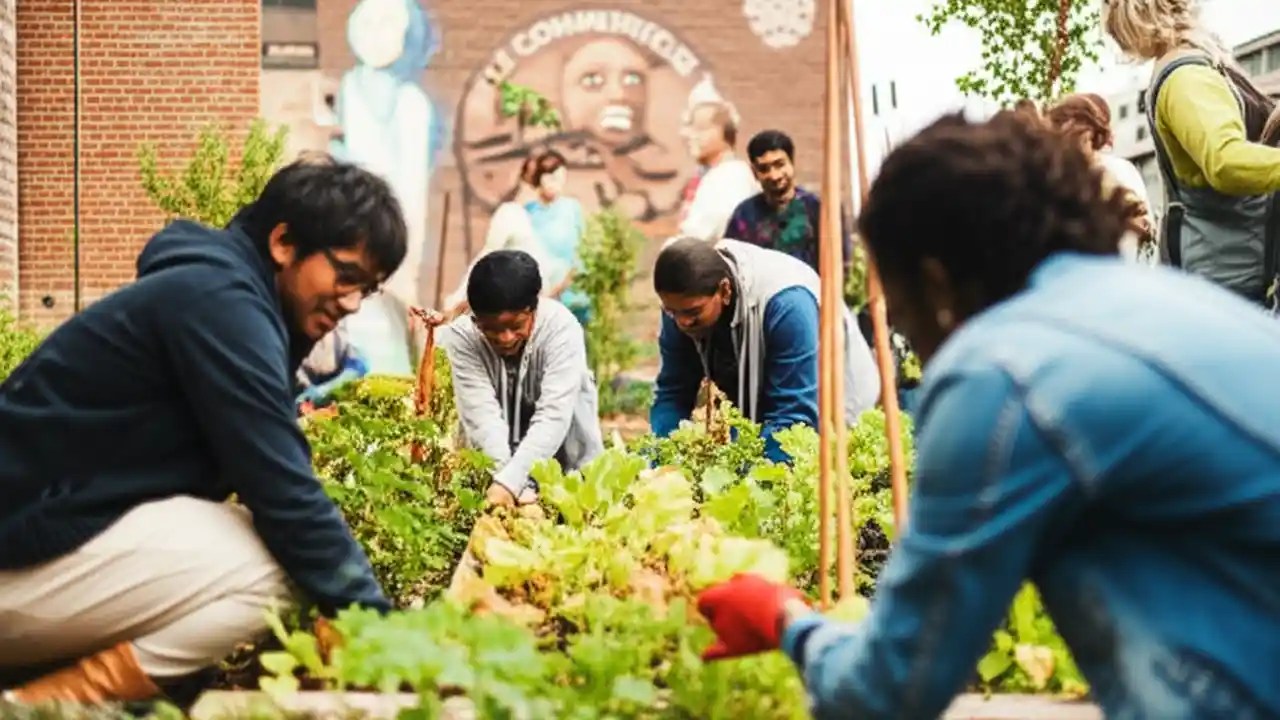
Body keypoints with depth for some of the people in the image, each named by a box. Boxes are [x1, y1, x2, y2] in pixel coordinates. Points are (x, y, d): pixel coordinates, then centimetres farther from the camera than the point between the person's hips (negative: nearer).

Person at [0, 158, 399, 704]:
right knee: (279, 564, -18)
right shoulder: (221, 302, -15)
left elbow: (269, 483, 17)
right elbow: (284, 497, -19)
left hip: (50, 526, 11)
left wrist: (364, 610, 11)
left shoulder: (223, 295, 16)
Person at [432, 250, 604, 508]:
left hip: (566, 465, -1)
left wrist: (509, 481, -40)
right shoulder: (460, 337, -18)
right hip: (492, 466, 1)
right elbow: (482, 416, -25)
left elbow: (553, 416, -29)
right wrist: (520, 485, -38)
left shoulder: (561, 327, -22)